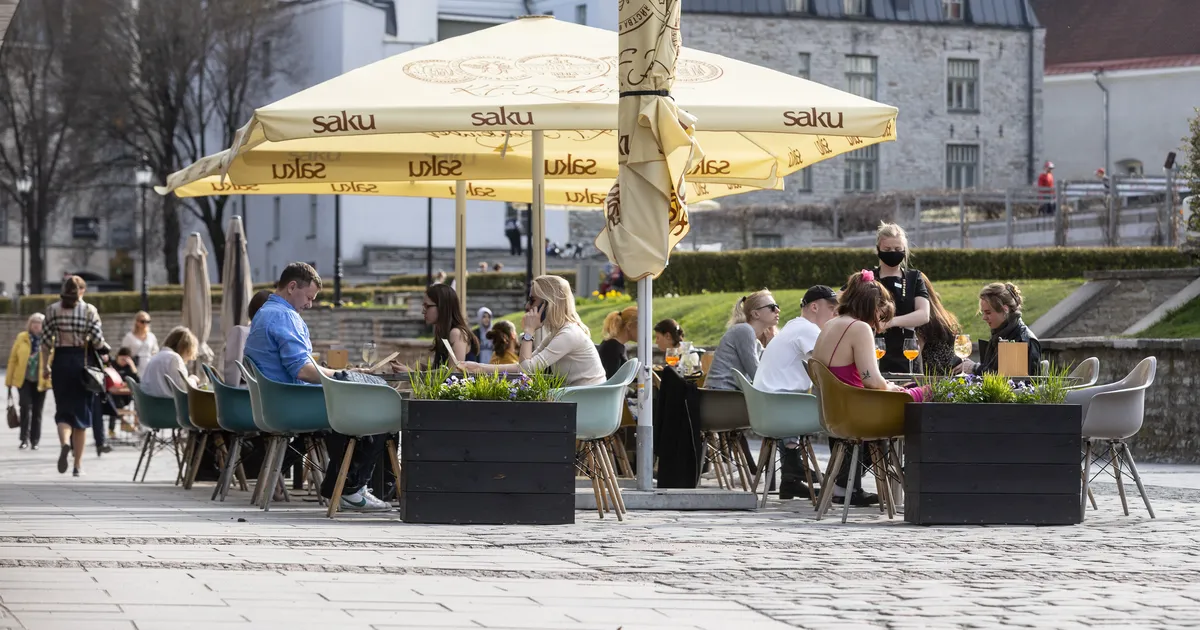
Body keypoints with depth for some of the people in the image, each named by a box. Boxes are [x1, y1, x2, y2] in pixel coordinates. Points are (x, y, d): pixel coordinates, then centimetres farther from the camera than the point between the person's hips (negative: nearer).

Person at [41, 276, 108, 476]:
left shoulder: (52, 310, 3)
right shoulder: (89, 310, -2)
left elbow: (46, 341, 2)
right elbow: (97, 341, -8)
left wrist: (45, 366, 10)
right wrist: (105, 349, 14)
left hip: (60, 362, 1)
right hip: (82, 361, -1)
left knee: (63, 410, 8)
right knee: (82, 412, 8)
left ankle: (65, 443, -25)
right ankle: (78, 464, 9)